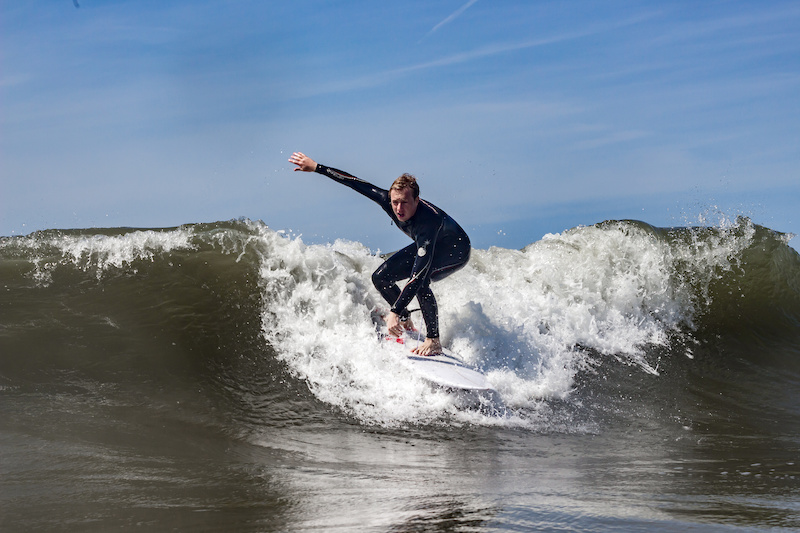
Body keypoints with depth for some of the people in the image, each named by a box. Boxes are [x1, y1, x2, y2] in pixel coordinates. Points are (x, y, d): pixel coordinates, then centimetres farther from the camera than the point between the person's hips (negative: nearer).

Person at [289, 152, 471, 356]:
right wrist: (316, 167, -10)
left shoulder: (428, 220, -45)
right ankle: (406, 322, 25)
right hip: (427, 246, 8)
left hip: (456, 252, -8)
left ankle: (433, 341, -20)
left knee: (419, 280, -34)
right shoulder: (388, 200, -26)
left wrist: (395, 312, -54)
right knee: (381, 278, 0)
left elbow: (418, 273, -50)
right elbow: (354, 182, -13)